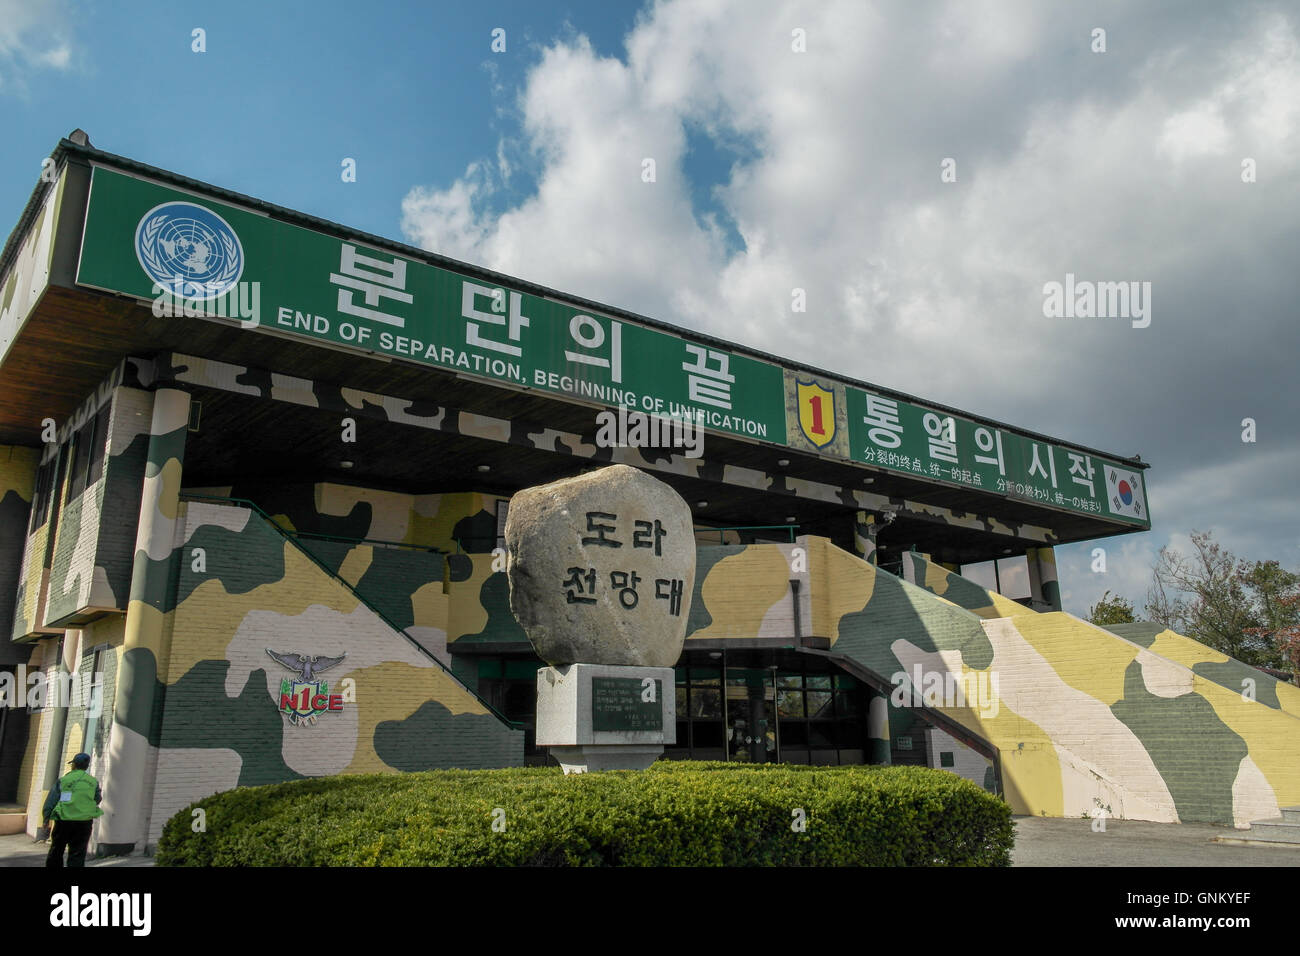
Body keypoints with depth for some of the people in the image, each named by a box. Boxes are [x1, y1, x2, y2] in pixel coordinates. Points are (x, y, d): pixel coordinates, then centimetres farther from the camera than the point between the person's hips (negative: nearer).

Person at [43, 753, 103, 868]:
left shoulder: (63, 780, 0)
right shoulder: (93, 782, 6)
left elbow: (51, 800, 0)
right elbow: (98, 799, 13)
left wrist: (46, 817, 10)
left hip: (64, 820, -1)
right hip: (84, 822, 1)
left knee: (56, 851, 16)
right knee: (77, 855, 5)